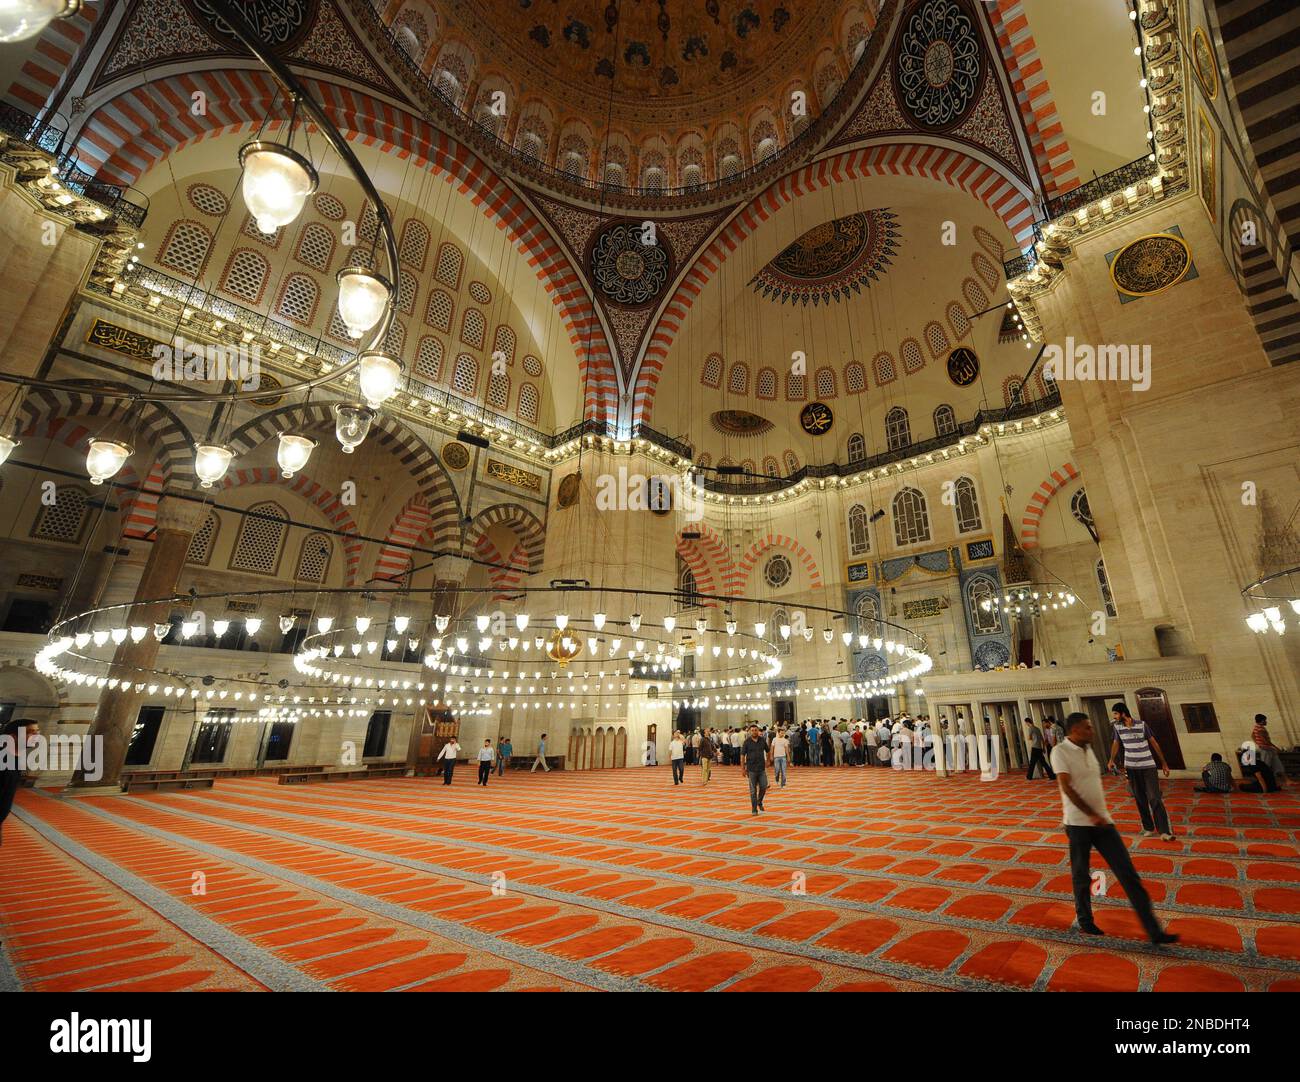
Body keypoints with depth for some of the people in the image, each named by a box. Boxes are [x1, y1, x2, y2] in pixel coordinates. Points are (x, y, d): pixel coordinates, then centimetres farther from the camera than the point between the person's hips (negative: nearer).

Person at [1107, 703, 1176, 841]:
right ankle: (1148, 827, 18)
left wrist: (1164, 763, 2)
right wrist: (1111, 760, 4)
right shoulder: (1117, 727, 0)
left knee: (1155, 798, -7)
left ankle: (1164, 831, -5)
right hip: (1131, 768, 3)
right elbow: (1116, 743, 12)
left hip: (1148, 766, -3)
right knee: (1140, 799, 8)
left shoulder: (1142, 725, -9)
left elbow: (1154, 743, 1)